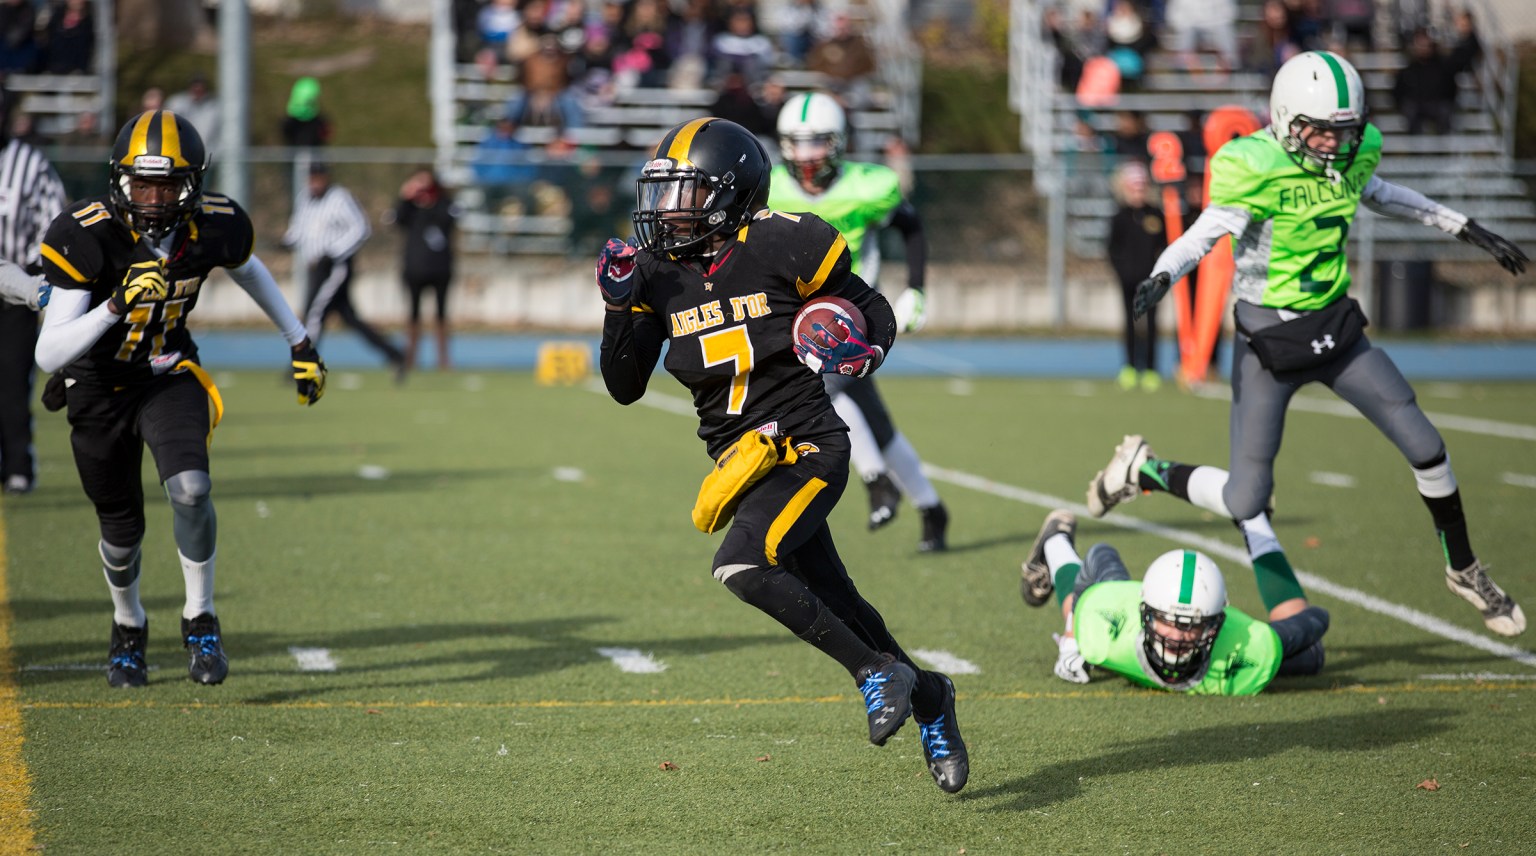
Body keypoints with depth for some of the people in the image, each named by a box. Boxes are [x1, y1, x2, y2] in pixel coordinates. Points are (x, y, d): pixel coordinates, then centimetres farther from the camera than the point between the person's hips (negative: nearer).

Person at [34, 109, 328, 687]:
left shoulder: (216, 226, -18)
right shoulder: (86, 237, -29)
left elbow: (250, 272, 9)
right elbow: (48, 354, -32)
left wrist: (300, 344, 16)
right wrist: (115, 306, -46)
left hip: (168, 374, 1)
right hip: (98, 385, -1)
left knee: (190, 488, -25)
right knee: (122, 529, 11)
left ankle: (201, 620, -4)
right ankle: (128, 626, 42)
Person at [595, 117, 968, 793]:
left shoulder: (780, 246, -11)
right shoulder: (657, 270, 4)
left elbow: (875, 315, 1)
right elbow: (625, 387, 7)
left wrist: (860, 353, -20)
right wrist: (620, 306, -5)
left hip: (806, 449, -6)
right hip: (742, 460, 6)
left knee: (742, 565, -26)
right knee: (833, 606, 10)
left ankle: (877, 671, -11)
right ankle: (926, 697, 32)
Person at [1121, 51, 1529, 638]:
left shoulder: (1353, 154, 0)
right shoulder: (1258, 171, -20)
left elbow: (1379, 195, 21)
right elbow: (1203, 235, -24)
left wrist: (1467, 230, 25)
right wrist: (1163, 275, -45)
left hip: (1336, 330, 6)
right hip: (1268, 342, -6)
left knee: (1425, 446, 4)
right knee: (1246, 502, -6)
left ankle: (1464, 569, 25)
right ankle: (1144, 471, 21)